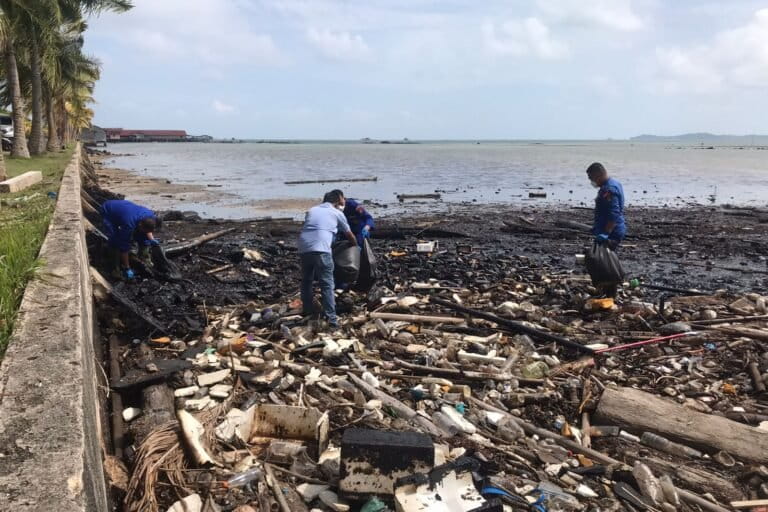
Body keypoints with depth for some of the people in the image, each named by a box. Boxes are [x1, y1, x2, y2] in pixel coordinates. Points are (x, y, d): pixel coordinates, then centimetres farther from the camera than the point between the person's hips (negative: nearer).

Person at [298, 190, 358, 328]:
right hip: (320, 249, -5)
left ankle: (307, 313, 32)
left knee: (306, 281, 22)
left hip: (304, 248, 5)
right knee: (327, 285, -2)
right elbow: (350, 235, 28)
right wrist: (356, 248, 46)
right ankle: (331, 318, -8)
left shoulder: (312, 210, 27)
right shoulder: (337, 213, 17)